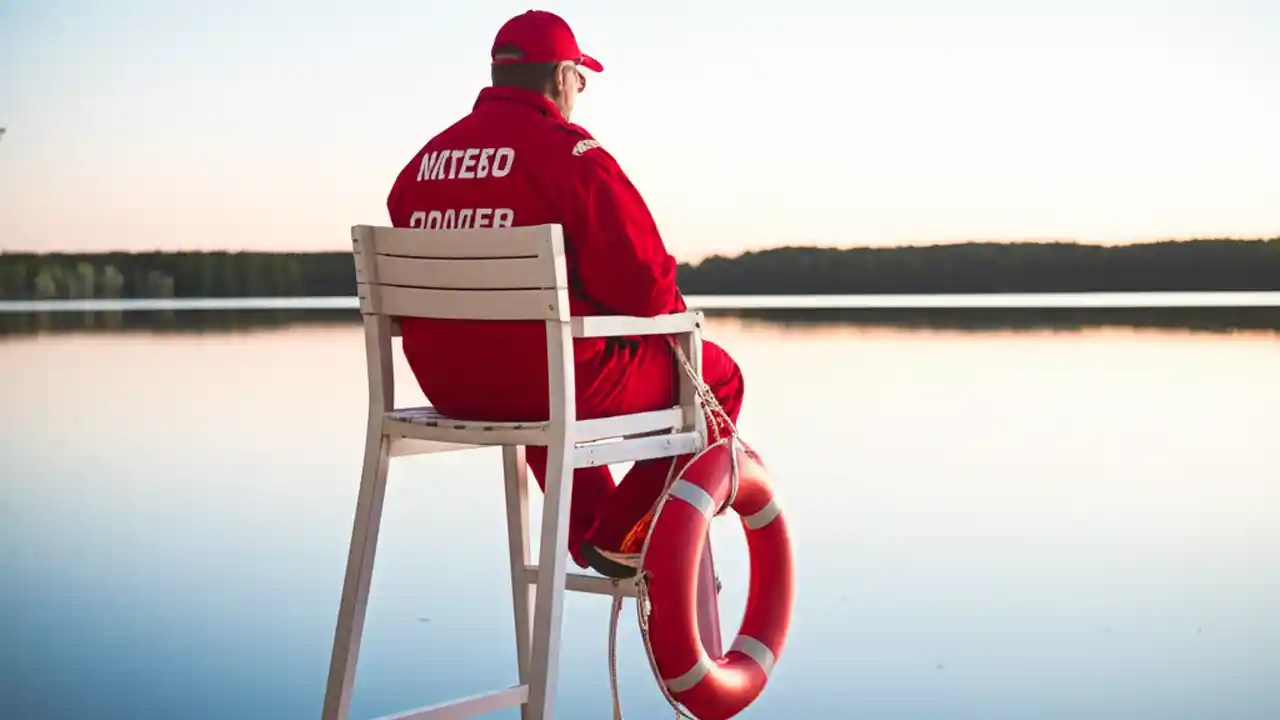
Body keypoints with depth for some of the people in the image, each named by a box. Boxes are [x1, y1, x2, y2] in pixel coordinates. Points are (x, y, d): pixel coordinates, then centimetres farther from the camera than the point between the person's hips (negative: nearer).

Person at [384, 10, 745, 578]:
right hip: (553, 376, -7)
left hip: (446, 383, 8)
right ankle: (622, 536, 12)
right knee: (713, 375, 13)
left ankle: (589, 535, 40)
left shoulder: (426, 158, 8)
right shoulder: (569, 151, -13)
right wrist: (673, 312, 7)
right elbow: (642, 279, -18)